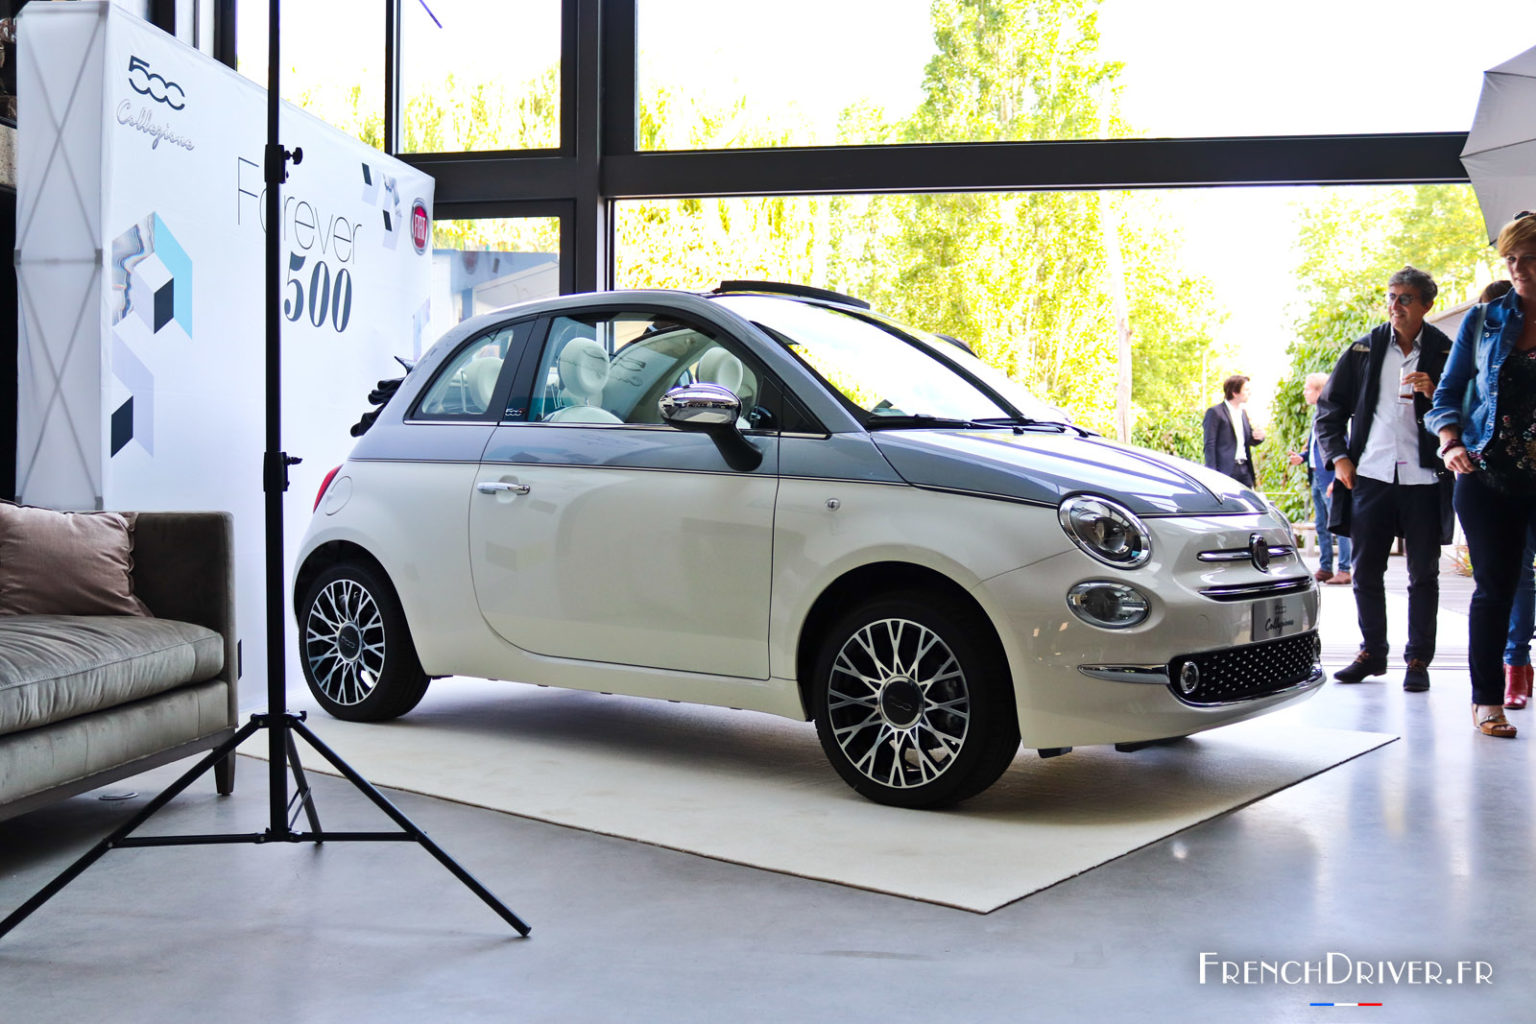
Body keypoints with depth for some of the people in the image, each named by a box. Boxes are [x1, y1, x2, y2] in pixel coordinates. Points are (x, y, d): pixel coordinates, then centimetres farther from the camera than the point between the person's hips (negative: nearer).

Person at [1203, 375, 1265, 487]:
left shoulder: (1243, 412, 19)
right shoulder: (1215, 412, -5)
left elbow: (1249, 440, 25)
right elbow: (1209, 445, -10)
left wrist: (1258, 436, 0)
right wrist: (1213, 475, -17)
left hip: (1244, 469, 8)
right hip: (1226, 471, -8)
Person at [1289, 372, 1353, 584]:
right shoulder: (1318, 413, 15)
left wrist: (1336, 479, -21)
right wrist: (1302, 457, 7)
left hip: (1330, 478, -10)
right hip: (1317, 477, 10)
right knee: (1321, 526, 13)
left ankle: (1344, 571, -3)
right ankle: (1325, 569, 20)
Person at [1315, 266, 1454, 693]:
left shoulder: (1446, 353, 3)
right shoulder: (1363, 350, 8)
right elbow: (1330, 408, 13)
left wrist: (1435, 394, -14)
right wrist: (1338, 457, 3)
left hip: (1424, 481, -2)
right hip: (1371, 477, 2)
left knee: (1423, 574, 3)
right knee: (1365, 571, 6)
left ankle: (1418, 659, 12)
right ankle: (1372, 653, 20)